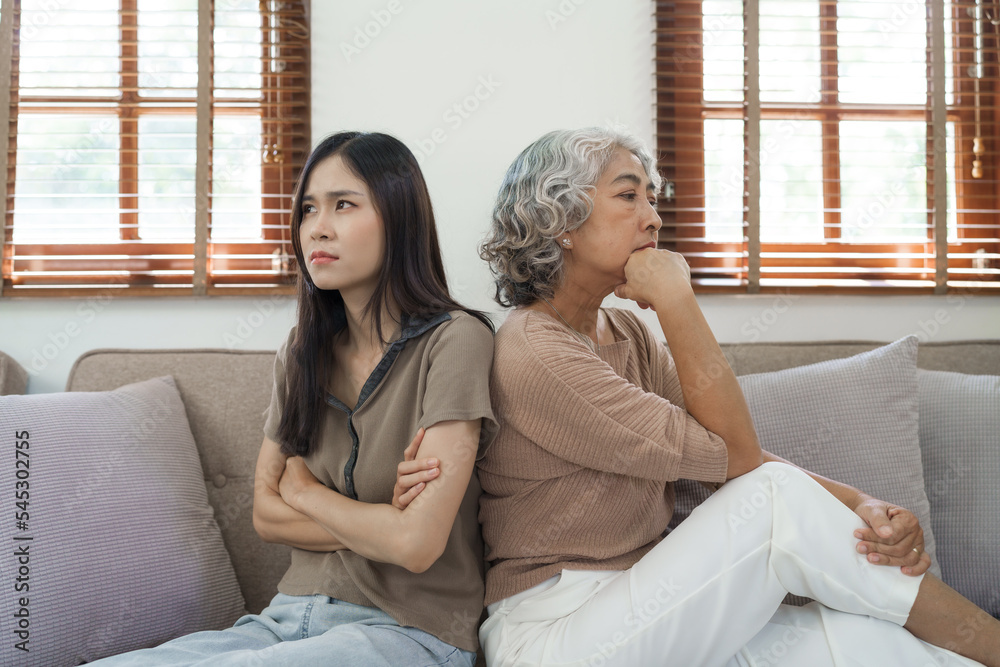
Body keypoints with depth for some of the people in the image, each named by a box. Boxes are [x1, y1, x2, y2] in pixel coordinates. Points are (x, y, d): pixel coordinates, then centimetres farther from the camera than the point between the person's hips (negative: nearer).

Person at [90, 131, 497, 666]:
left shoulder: (453, 340, -13)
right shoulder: (302, 352, 8)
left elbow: (417, 543, -19)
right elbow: (266, 512, 7)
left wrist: (305, 490, -2)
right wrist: (379, 522, -10)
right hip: (292, 615, 6)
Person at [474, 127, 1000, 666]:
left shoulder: (627, 335, 10)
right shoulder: (532, 354, -17)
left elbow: (744, 458, 1)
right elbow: (730, 454, -18)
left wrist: (857, 503, -15)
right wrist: (675, 297, -18)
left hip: (643, 616, 7)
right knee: (779, 503, -19)